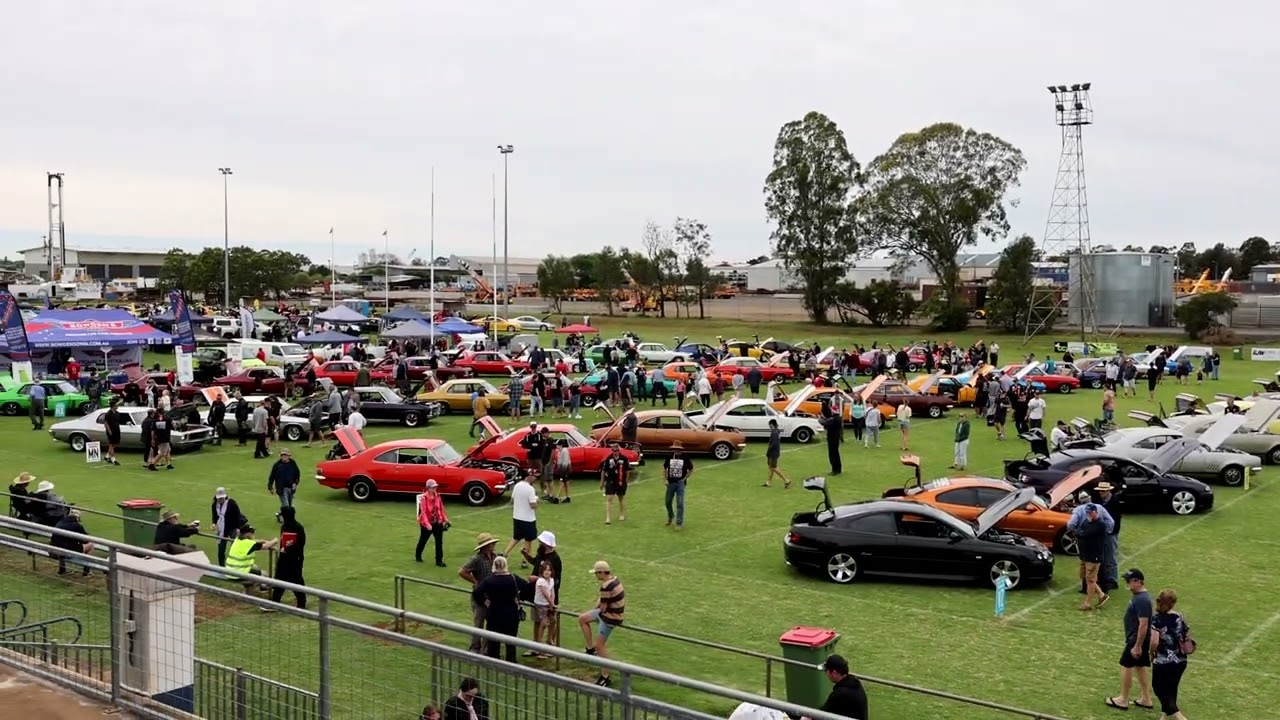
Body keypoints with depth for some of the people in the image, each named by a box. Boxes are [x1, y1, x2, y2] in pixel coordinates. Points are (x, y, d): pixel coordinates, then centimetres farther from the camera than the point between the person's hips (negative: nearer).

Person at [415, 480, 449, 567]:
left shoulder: (437, 496, 0)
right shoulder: (424, 498, -18)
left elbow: (441, 508, 9)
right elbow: (423, 511, -24)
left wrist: (445, 519, 8)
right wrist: (427, 524, -33)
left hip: (437, 522, 4)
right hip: (426, 523, -4)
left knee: (439, 541, -2)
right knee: (423, 540, 16)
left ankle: (439, 561, 2)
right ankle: (418, 555, 41)